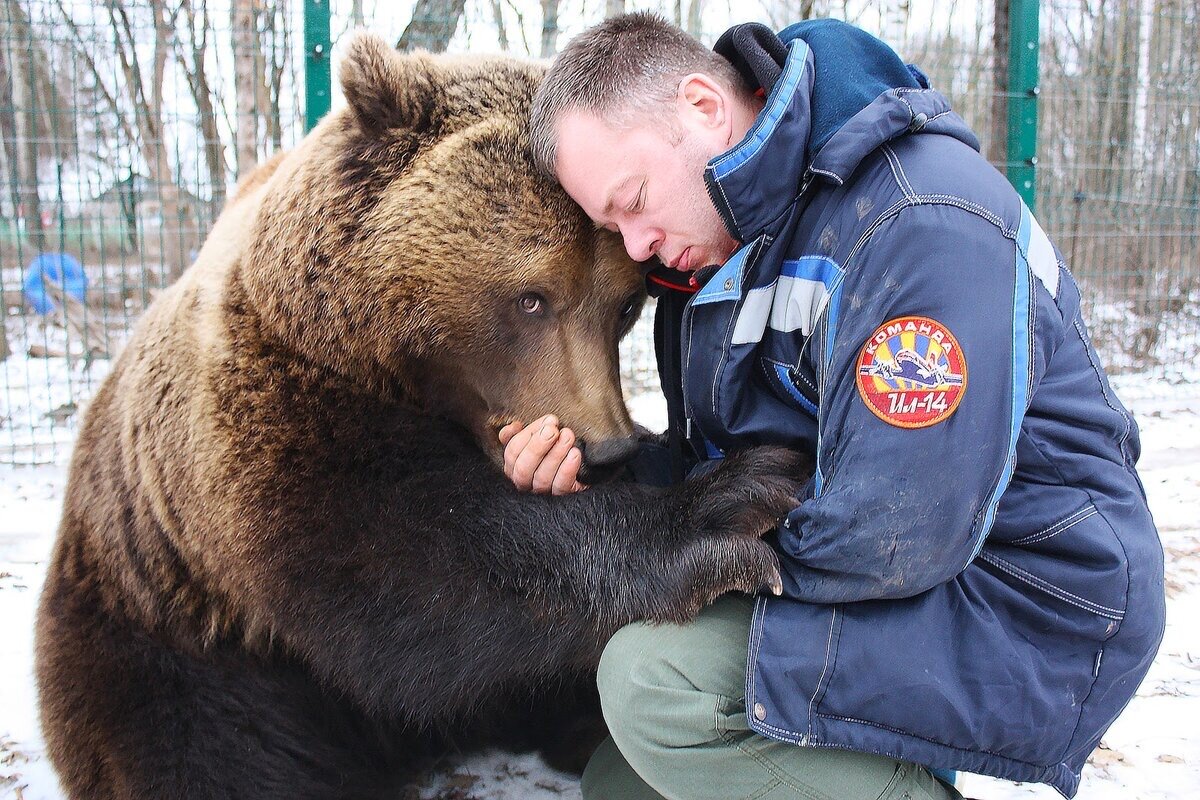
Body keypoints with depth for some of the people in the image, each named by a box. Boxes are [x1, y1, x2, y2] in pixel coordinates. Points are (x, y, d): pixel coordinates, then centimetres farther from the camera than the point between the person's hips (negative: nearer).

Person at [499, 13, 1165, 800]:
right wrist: (596, 477, -12)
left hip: (1028, 609, -9)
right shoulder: (708, 245, 4)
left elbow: (895, 541, -28)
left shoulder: (923, 218, -25)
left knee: (653, 679, -25)